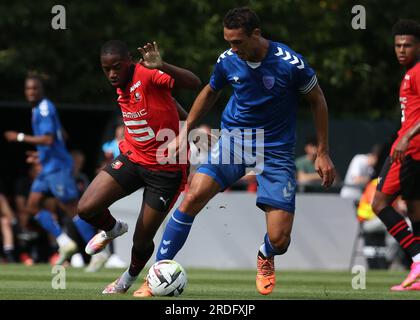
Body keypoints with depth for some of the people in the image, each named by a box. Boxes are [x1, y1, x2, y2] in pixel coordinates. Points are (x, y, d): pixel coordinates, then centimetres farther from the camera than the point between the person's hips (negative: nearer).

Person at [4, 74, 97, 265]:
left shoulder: (45, 109, -14)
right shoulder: (38, 109, 16)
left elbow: (48, 139, -25)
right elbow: (59, 137, 25)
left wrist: (20, 137, -17)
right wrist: (41, 155, 23)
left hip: (57, 167, -10)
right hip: (48, 168, 10)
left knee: (73, 209, -8)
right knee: (33, 206, 6)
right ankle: (64, 242, 6)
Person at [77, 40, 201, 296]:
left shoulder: (147, 75, -20)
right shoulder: (121, 88, 3)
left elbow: (194, 83, -36)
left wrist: (161, 66, -51)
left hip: (166, 170, -6)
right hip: (132, 158, 6)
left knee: (142, 241, 3)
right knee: (86, 209, -12)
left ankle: (130, 278, 36)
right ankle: (112, 229, 23)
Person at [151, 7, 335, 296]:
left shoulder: (290, 63, -18)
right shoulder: (227, 61, -7)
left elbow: (317, 100, -3)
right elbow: (210, 93, 15)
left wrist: (323, 153, -2)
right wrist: (184, 134, 13)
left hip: (276, 150, -2)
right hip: (233, 140, 2)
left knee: (279, 240, -10)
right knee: (193, 198, -23)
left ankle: (265, 259, 30)